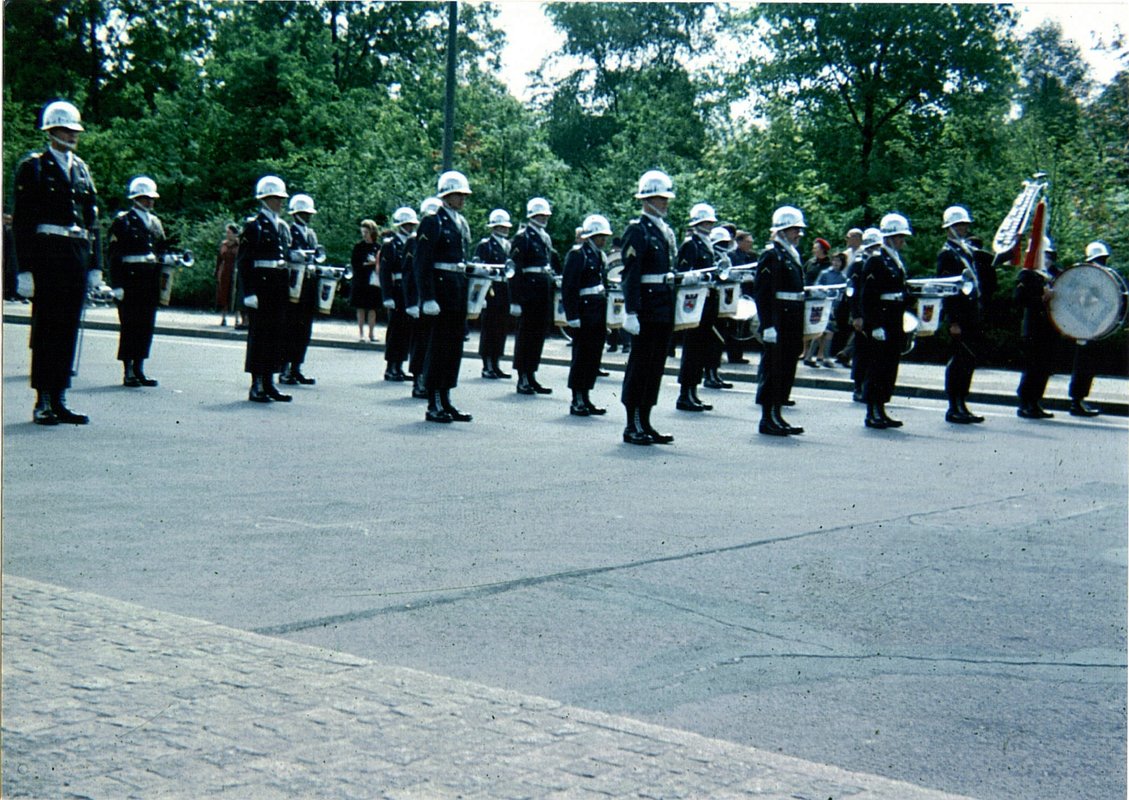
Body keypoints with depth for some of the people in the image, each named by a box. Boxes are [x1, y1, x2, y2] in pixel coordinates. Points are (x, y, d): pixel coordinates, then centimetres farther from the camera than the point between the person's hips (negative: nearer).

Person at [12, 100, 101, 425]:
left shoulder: (82, 169, 18)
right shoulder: (33, 167, 0)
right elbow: (22, 221, -6)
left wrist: (95, 264, 11)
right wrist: (25, 269, -13)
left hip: (79, 255, 6)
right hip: (47, 254, -5)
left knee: (69, 328, 6)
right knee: (46, 327, -4)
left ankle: (59, 400, 12)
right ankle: (43, 402, 1)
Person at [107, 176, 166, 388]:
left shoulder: (155, 222, 17)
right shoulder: (122, 221, -3)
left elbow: (162, 250, 25)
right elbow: (114, 254, -9)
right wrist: (117, 285, -15)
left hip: (151, 281, 6)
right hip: (131, 280, -6)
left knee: (147, 325, 7)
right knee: (130, 325, -3)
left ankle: (139, 369, 15)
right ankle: (128, 372, 2)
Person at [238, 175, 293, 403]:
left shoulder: (283, 227, 16)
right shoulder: (253, 225, -5)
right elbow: (243, 262, -9)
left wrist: (288, 287, 15)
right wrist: (249, 292, -16)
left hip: (280, 288, 7)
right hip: (261, 286, -7)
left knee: (277, 333, 7)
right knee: (259, 333, -4)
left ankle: (268, 382, 14)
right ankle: (257, 386, 2)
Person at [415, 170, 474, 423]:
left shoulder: (462, 223, 17)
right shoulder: (432, 222, -8)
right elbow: (422, 264, -13)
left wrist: (468, 293, 15)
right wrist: (428, 298, -19)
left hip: (459, 291, 8)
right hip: (441, 288, -8)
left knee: (454, 346, 9)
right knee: (439, 345, -5)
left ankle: (445, 401, 15)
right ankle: (433, 405, 2)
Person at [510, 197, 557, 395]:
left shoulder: (546, 237, 16)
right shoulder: (523, 237, -8)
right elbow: (515, 269, -13)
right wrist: (515, 300, -18)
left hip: (544, 291, 8)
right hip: (529, 290, -8)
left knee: (540, 334, 10)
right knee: (526, 334, -1)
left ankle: (531, 376, 17)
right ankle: (523, 380, 5)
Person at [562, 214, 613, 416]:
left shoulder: (600, 256, 15)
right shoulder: (577, 255, -10)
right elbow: (568, 288, -14)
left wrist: (606, 316, 17)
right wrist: (573, 316, -19)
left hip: (598, 314, 8)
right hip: (584, 313, -8)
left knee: (594, 356, 9)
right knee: (582, 356, -3)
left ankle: (585, 399, 15)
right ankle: (577, 401, 4)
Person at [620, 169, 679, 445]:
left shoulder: (666, 231, 16)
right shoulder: (637, 231, -9)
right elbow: (630, 274, -15)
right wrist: (631, 313, -20)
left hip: (665, 311, 8)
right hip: (646, 310, -8)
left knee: (656, 366, 10)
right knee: (640, 365, -3)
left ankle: (645, 424, 17)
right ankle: (632, 427, 4)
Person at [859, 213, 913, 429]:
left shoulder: (896, 261, 17)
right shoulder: (875, 261, -11)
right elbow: (867, 297, -16)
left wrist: (903, 326, 19)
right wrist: (875, 325, -21)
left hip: (894, 327, 9)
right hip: (879, 326, -9)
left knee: (890, 369, 10)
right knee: (876, 368, -5)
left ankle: (880, 411, 16)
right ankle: (872, 413, 0)